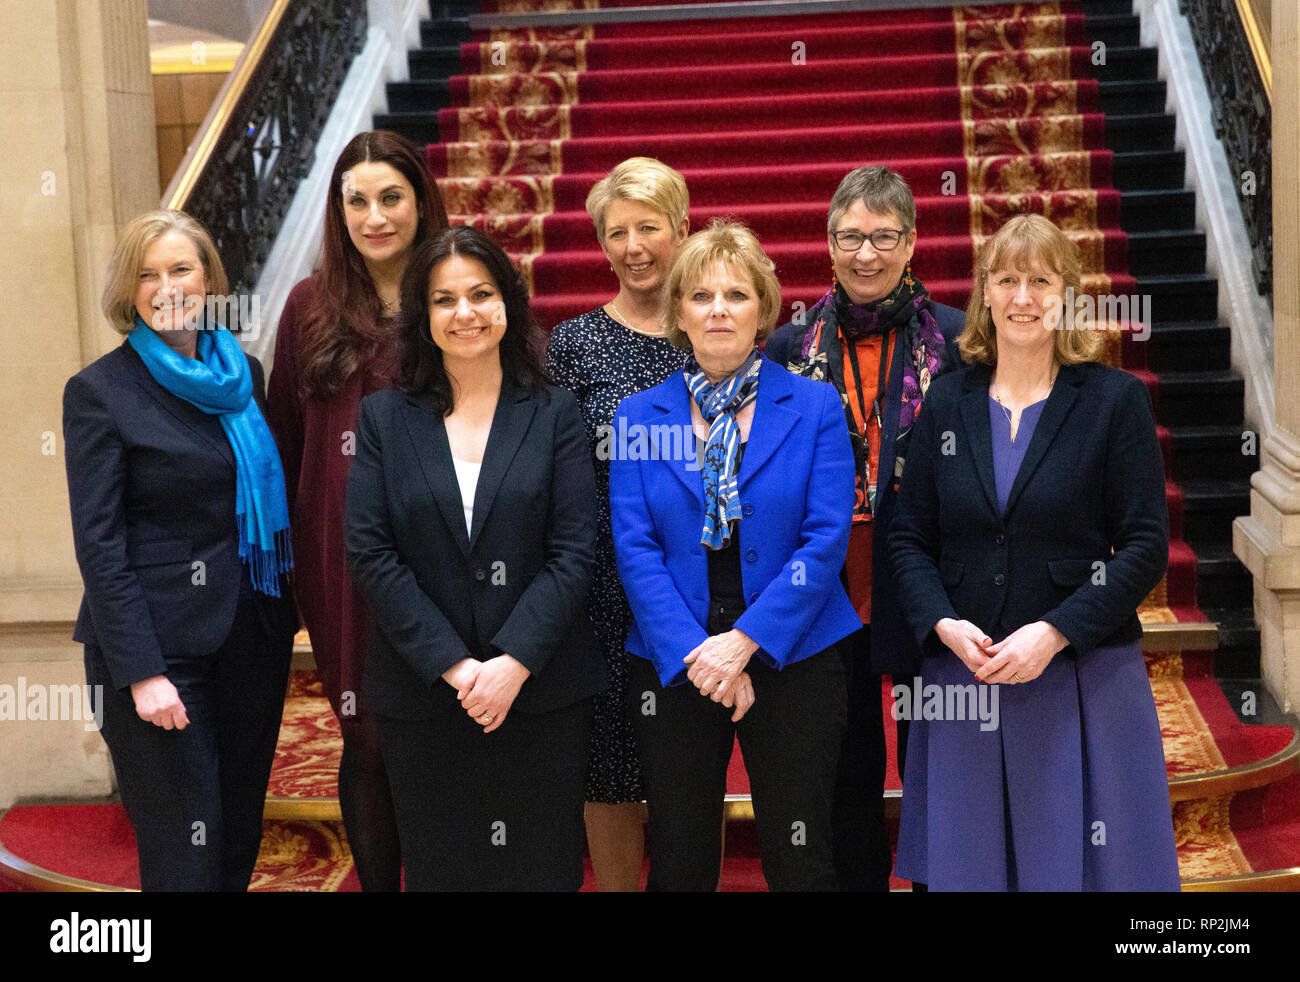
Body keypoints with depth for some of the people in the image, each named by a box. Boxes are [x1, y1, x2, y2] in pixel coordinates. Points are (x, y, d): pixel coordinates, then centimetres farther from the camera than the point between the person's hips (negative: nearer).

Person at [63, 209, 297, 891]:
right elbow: (98, 543, -11)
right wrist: (140, 670, -17)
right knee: (184, 856, -1)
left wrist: (287, 606, 7)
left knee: (241, 833, 15)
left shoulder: (243, 372, 8)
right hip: (162, 642, -5)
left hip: (254, 630, 6)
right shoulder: (100, 390, -7)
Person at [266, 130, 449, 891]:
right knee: (369, 741, 8)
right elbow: (285, 441, 6)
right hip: (345, 557, 1)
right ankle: (378, 882, 23)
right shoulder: (312, 307, 4)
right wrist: (287, 556, 3)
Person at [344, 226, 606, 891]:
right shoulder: (385, 418, 5)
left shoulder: (554, 415, 3)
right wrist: (454, 666, -12)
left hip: (541, 690, 0)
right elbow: (369, 554, -3)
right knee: (439, 868, 9)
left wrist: (513, 664, -15)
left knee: (541, 866, 6)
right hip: (421, 693, 1)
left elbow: (574, 553, -4)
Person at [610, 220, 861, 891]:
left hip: (791, 656, -1)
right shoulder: (638, 416, 4)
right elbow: (635, 550, -3)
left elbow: (826, 539, -8)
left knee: (799, 861, 4)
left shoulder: (816, 408, 0)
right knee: (679, 865, 10)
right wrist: (696, 655, -15)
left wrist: (745, 641, -17)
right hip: (673, 665, 1)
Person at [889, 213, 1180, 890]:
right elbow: (909, 540, 8)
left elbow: (1145, 547, -5)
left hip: (1082, 675, -2)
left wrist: (1053, 632, -15)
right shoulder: (948, 402, 8)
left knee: (1075, 861, 4)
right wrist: (943, 625, -10)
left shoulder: (1115, 399, -1)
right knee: (968, 867, 9)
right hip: (962, 677, 3)